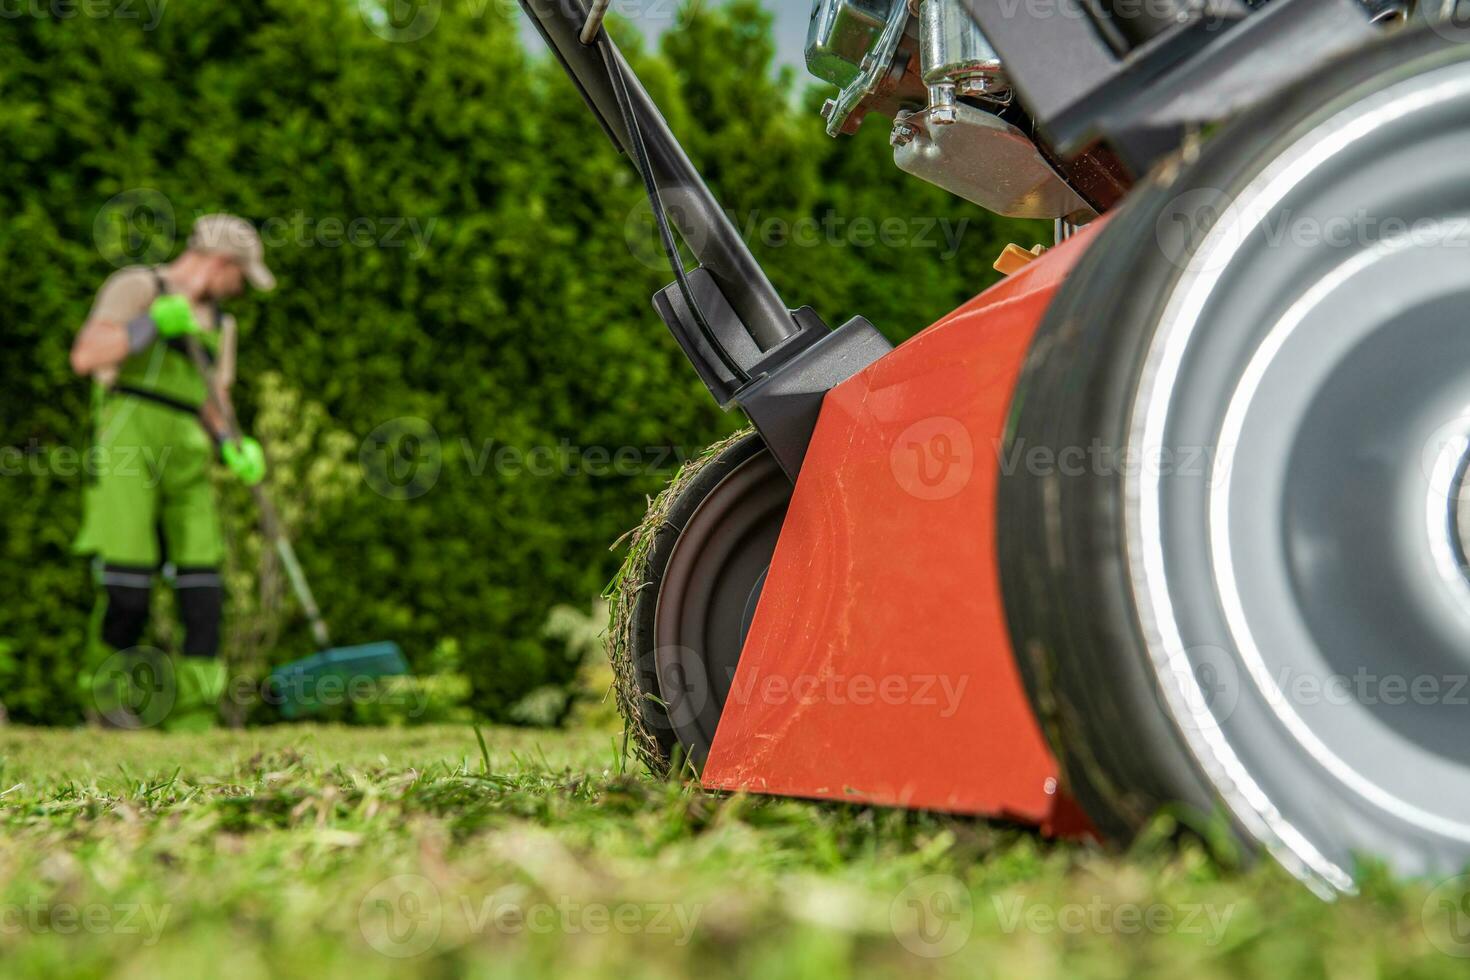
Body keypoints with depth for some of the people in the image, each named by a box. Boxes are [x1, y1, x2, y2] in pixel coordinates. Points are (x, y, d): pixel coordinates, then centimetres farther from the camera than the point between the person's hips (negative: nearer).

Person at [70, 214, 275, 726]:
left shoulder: (218, 323, 24)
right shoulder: (136, 286, 3)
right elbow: (84, 357, -8)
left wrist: (235, 448, 2)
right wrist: (151, 324, -17)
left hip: (187, 458, 6)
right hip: (129, 446, -6)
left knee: (204, 585, -4)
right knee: (128, 588, -12)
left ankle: (194, 717, 0)